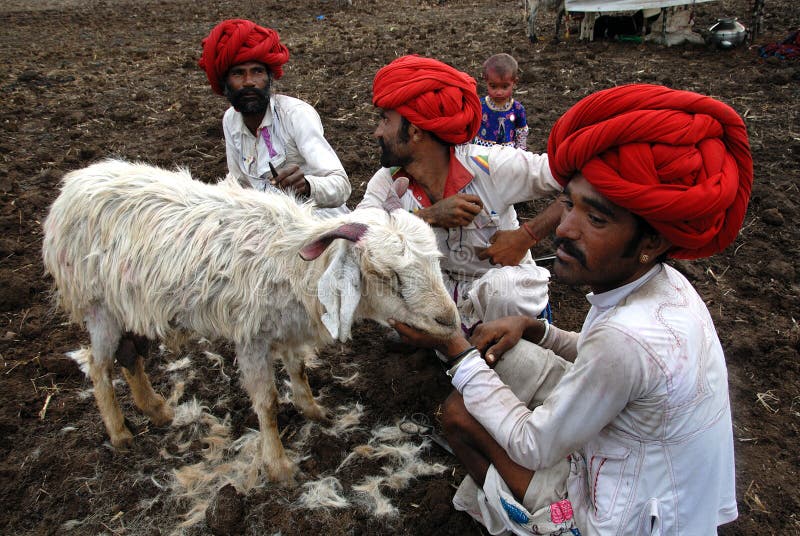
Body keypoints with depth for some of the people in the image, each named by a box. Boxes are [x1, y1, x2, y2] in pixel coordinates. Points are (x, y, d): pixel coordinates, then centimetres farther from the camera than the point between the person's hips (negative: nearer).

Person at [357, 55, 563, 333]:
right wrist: (431, 216, -36)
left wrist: (526, 235, -29)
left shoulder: (490, 166, -23)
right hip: (439, 286, 3)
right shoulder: (388, 180, -12)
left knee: (505, 286, -37)